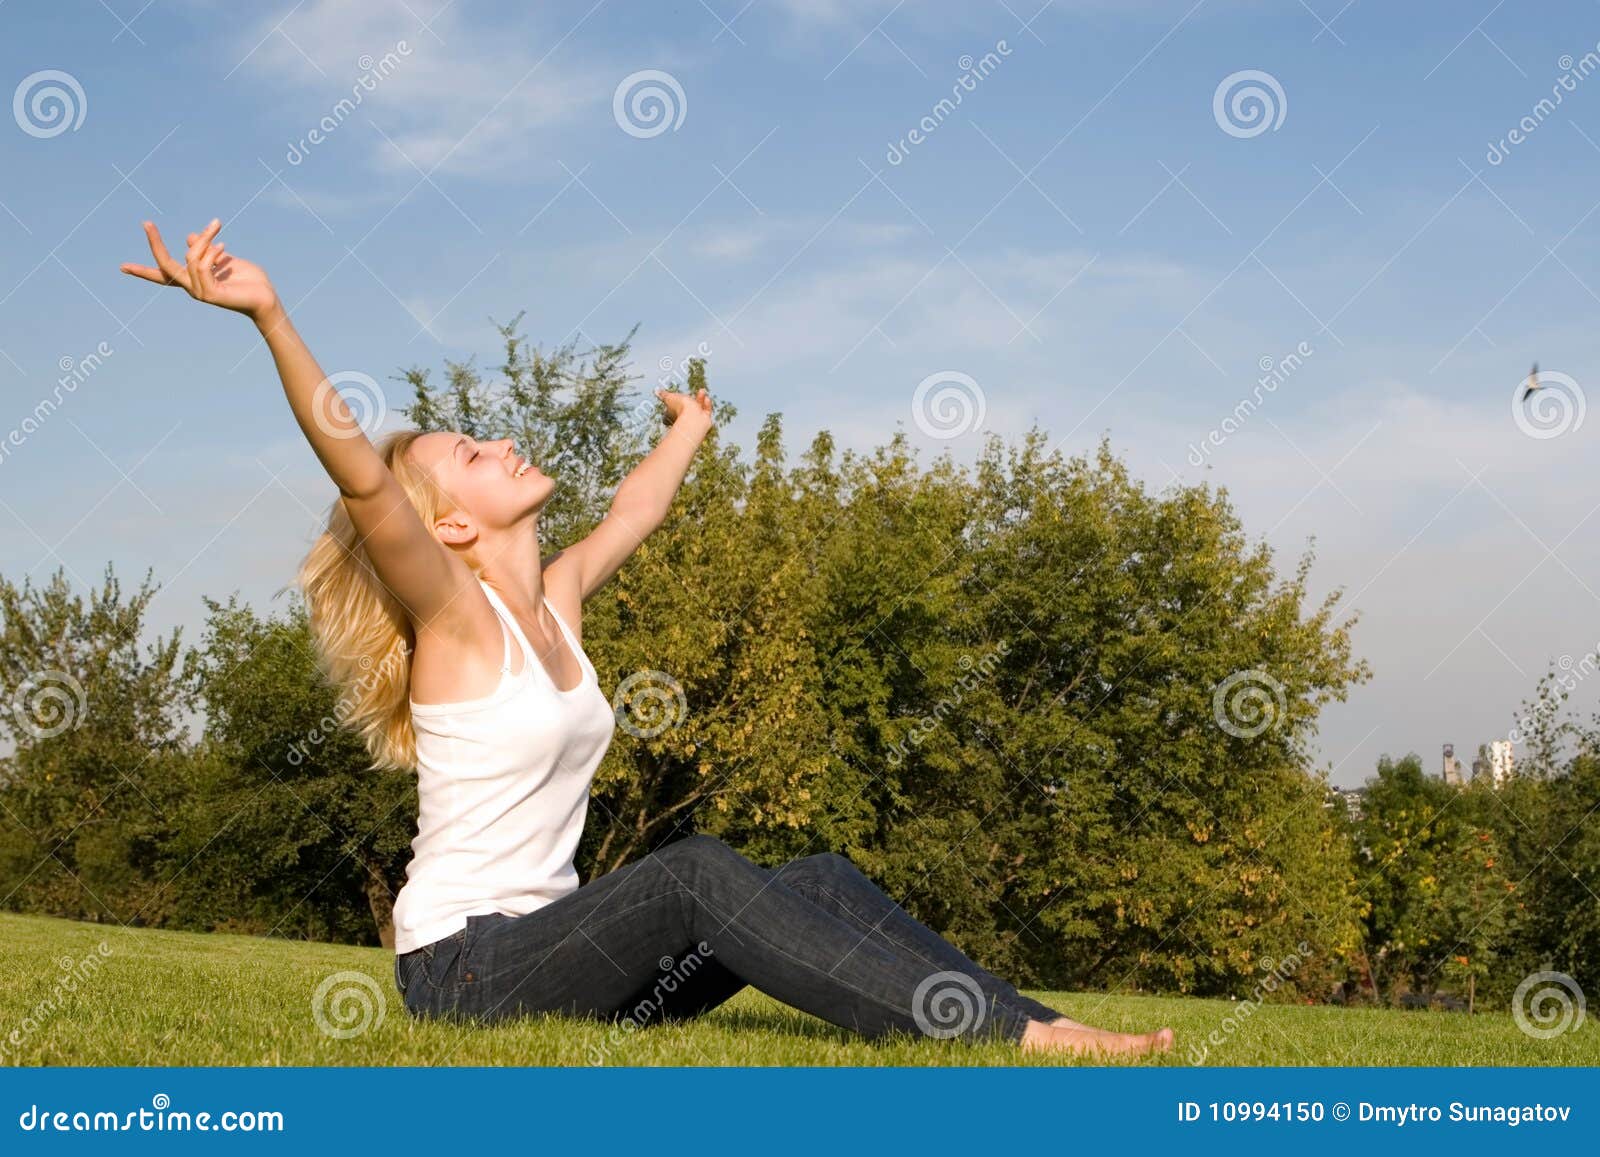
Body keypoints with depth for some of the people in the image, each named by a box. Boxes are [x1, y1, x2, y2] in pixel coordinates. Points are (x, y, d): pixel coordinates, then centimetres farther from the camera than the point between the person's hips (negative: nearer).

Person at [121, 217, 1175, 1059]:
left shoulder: (558, 596, 10)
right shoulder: (453, 616, -11)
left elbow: (636, 513, 30)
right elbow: (359, 475, -27)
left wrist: (690, 429, 48)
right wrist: (268, 315, -40)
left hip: (549, 950, 8)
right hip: (462, 971, -8)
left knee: (821, 880, -6)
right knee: (692, 872, -31)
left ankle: (1029, 1026, -16)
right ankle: (1007, 1034, -37)